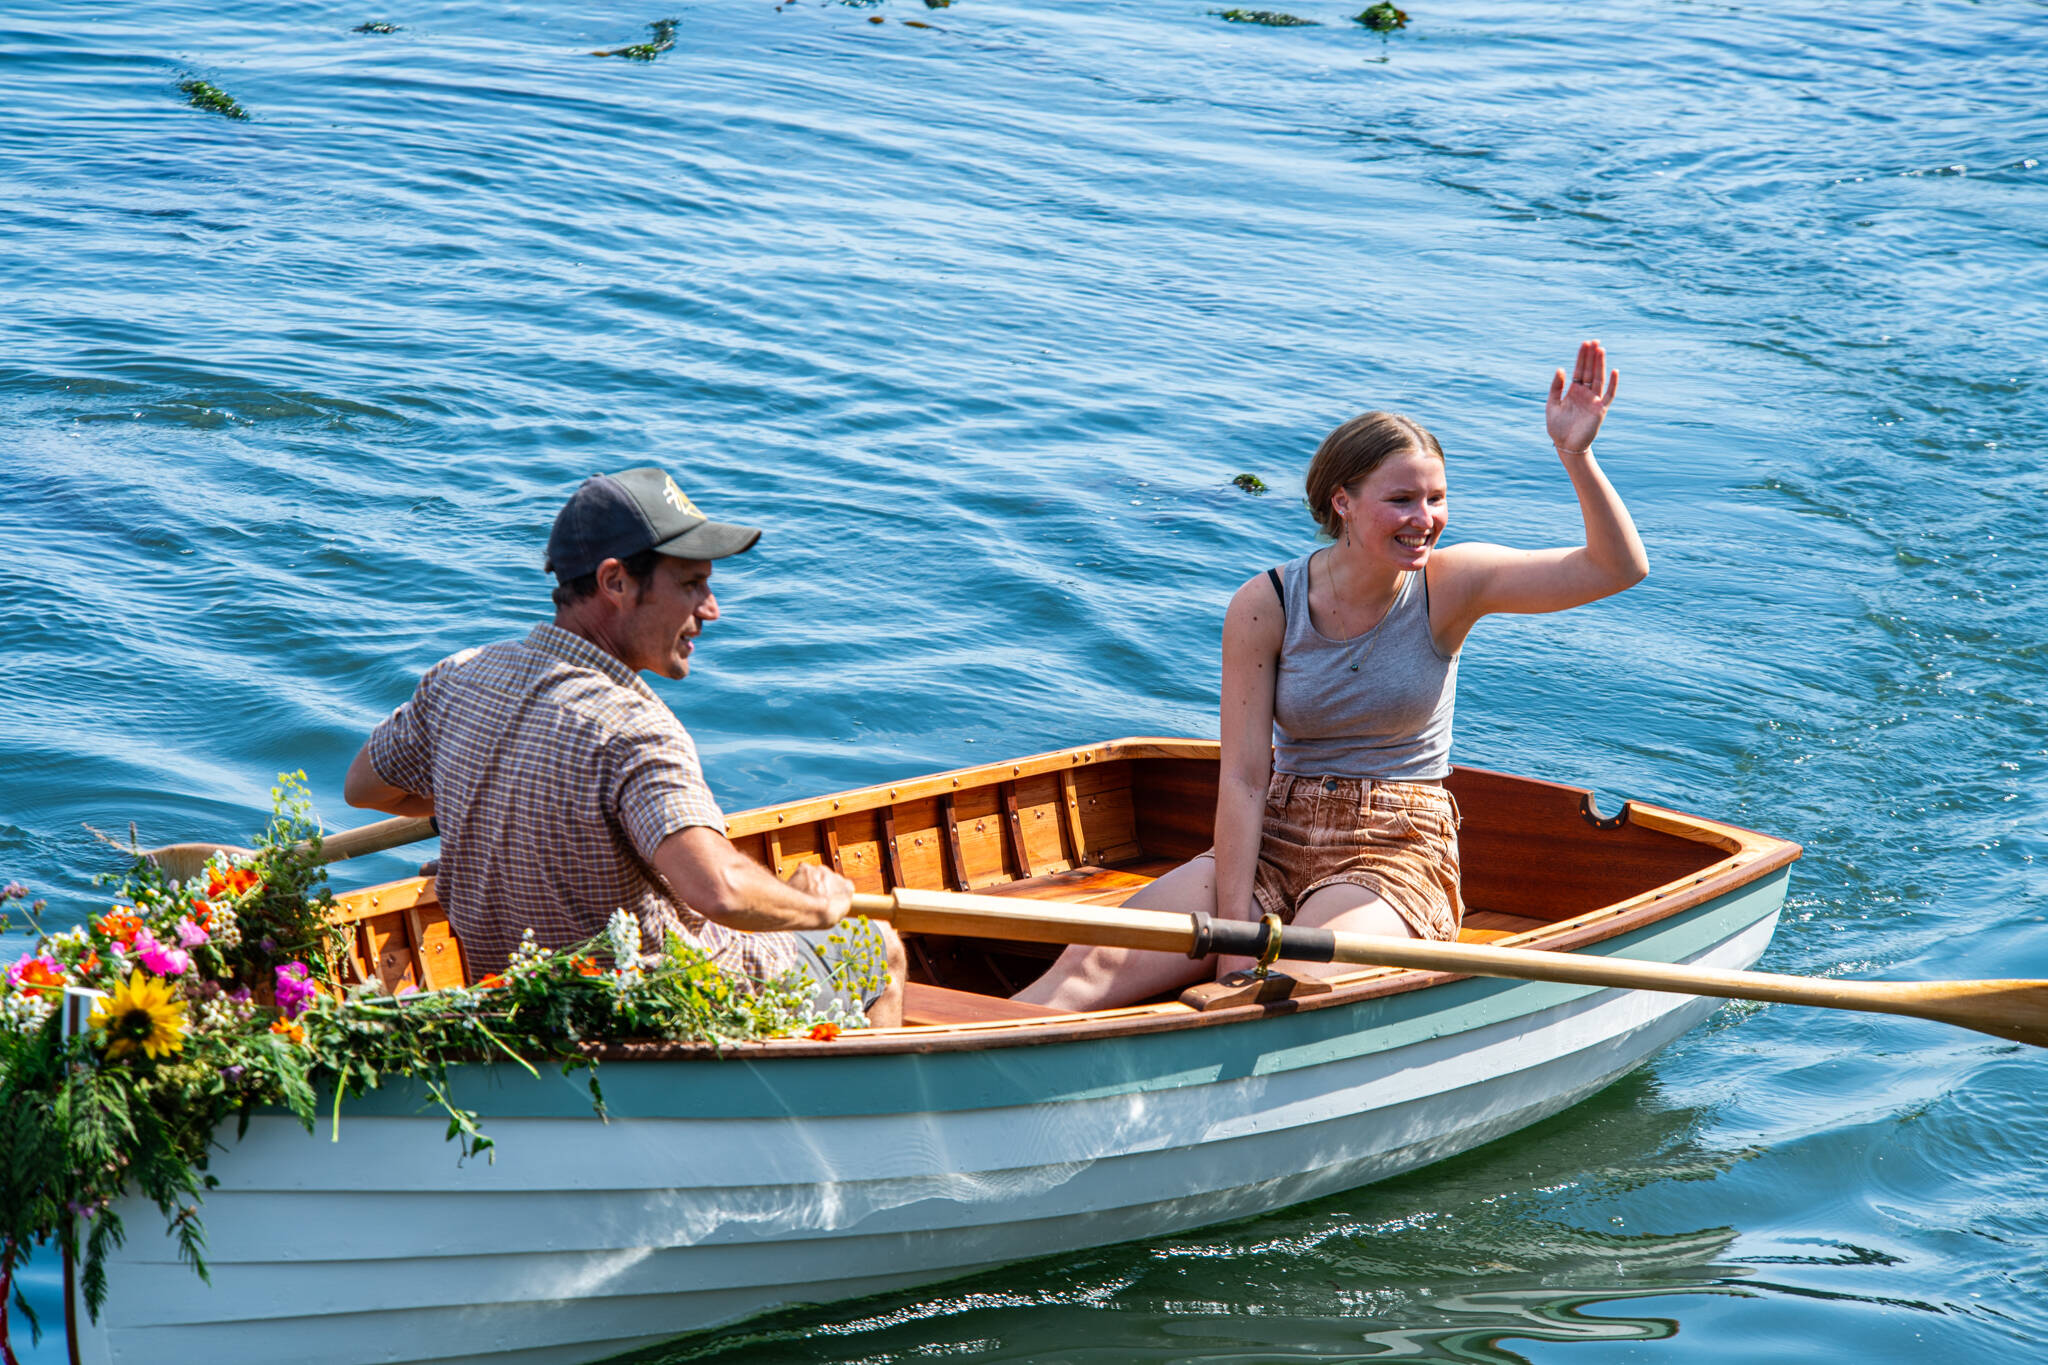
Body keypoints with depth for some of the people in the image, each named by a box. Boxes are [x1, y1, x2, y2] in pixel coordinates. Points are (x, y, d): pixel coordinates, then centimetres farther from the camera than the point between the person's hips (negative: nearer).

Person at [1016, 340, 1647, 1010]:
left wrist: (1576, 454, -28)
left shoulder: (1449, 585, -5)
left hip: (1397, 854, -2)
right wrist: (1234, 936, -15)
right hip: (1275, 843, 2)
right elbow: (1244, 779, -8)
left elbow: (1620, 567, -13)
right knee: (1093, 963, -21)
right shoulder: (1265, 606, -5)